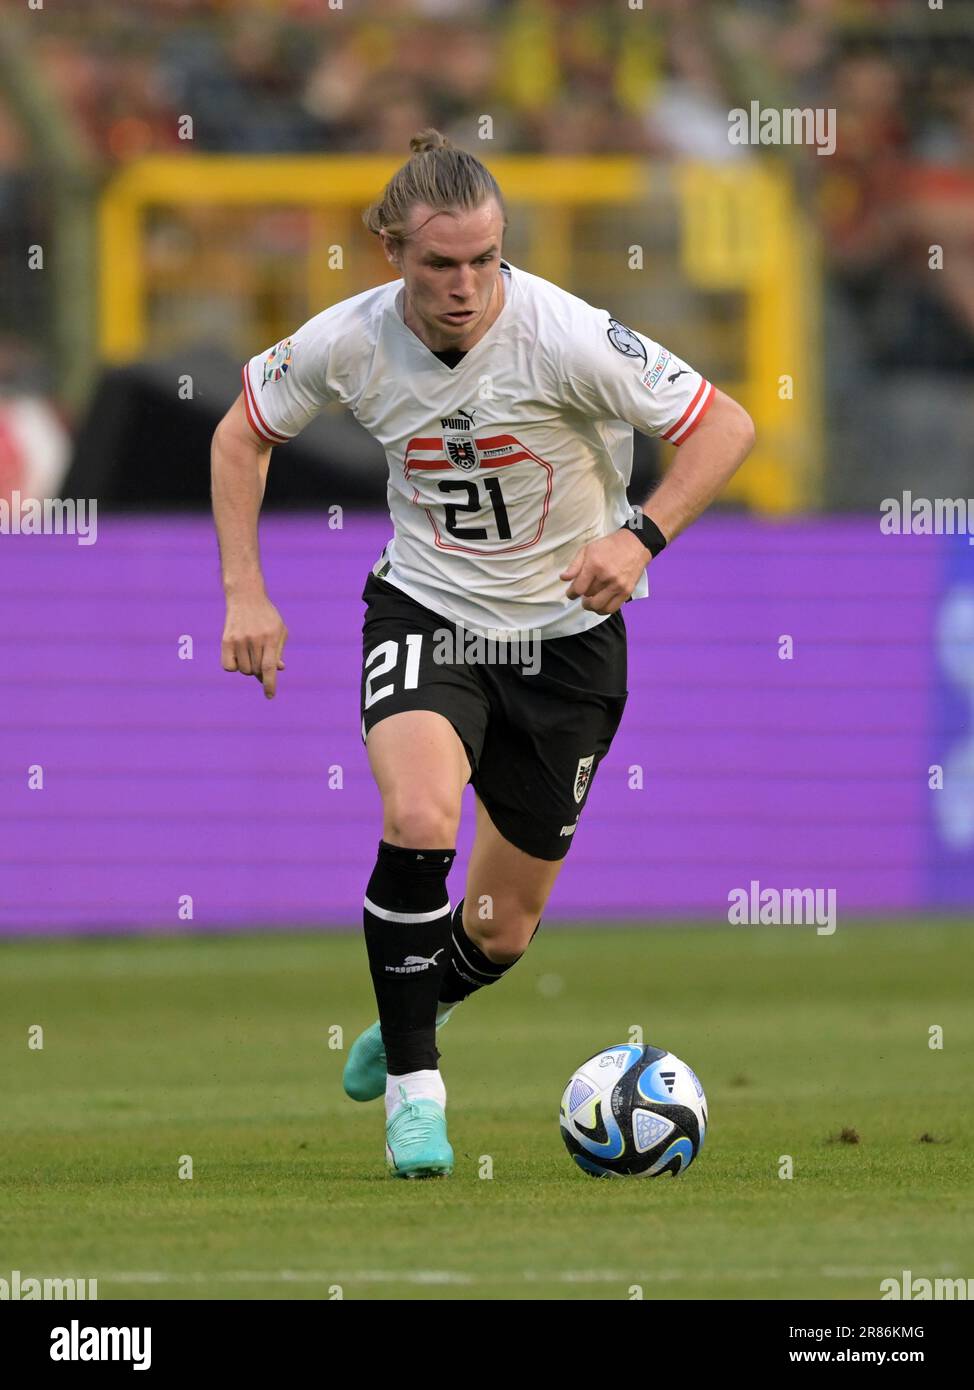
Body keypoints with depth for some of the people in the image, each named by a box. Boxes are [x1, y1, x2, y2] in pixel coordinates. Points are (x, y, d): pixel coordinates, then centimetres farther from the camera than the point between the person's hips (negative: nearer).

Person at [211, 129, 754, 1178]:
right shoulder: (349, 342, -14)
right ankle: (411, 1084, -13)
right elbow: (242, 434, 5)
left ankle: (414, 1011, 45)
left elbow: (725, 426, -17)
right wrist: (244, 593, -3)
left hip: (565, 633, 0)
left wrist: (640, 538, -30)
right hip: (425, 611, 0)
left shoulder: (566, 337, -23)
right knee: (419, 820, -31)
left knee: (503, 932, 8)